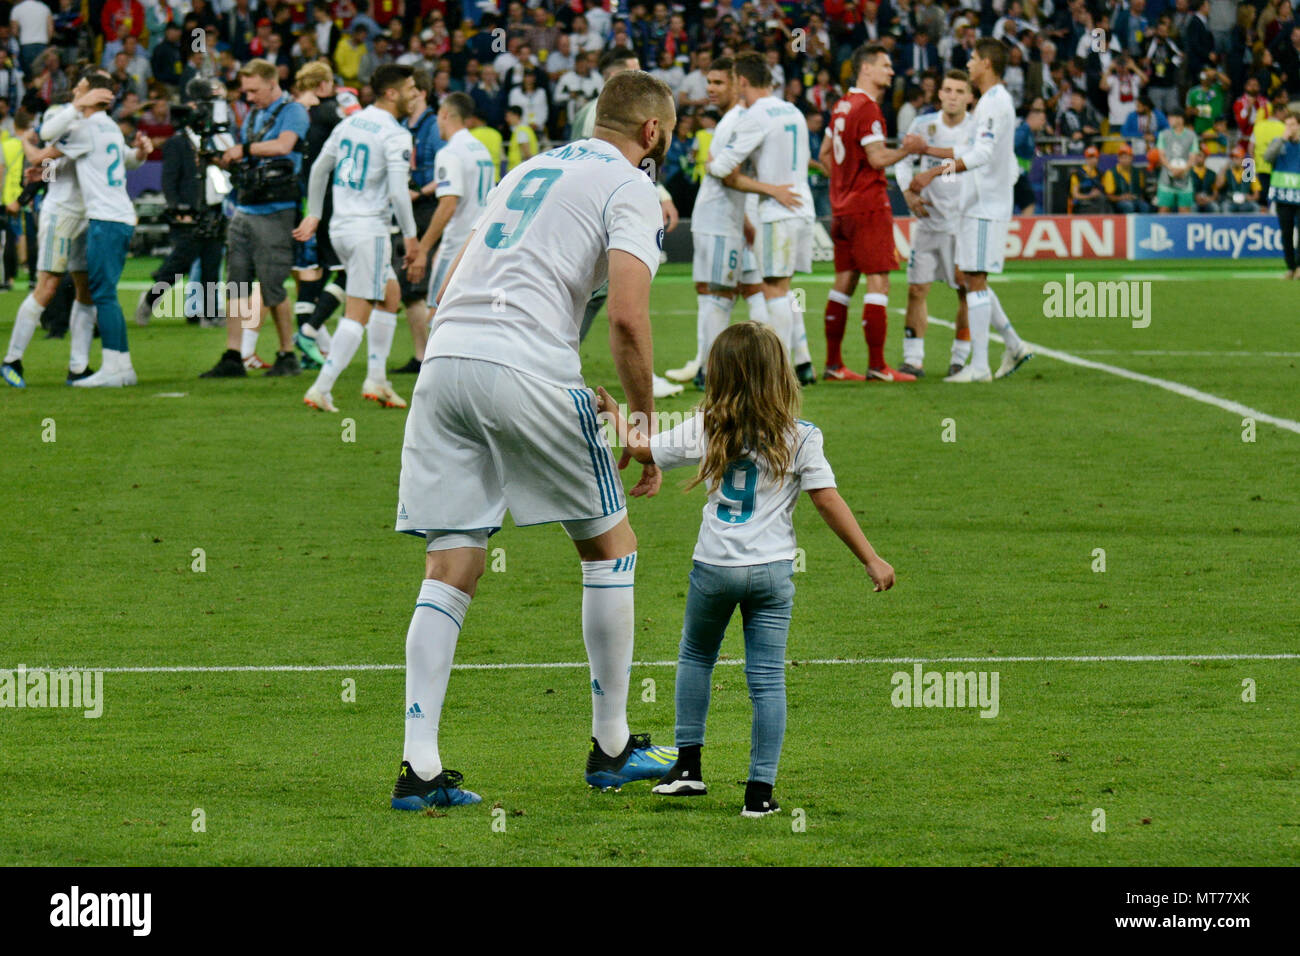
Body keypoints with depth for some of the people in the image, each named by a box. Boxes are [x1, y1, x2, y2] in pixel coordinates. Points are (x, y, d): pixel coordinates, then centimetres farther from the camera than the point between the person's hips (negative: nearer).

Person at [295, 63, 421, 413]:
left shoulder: (350, 123, 10)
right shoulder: (395, 135, -14)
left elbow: (319, 169, 17)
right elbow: (398, 192, -20)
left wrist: (314, 214, 27)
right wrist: (410, 236, -11)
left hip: (340, 226, 9)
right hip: (369, 230, -9)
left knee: (390, 293, 22)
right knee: (357, 315, -6)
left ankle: (376, 380, 21)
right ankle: (320, 389, -11)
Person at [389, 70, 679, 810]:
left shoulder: (531, 170, 28)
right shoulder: (630, 189, 5)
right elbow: (628, 319, -10)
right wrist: (645, 430, 0)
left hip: (444, 361, 6)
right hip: (525, 370, -6)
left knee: (450, 571, 5)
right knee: (611, 544, 12)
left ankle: (420, 768, -5)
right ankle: (612, 747, 17)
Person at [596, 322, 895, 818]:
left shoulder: (704, 429, 0)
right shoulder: (799, 438, -4)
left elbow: (641, 448, 10)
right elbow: (829, 502, -6)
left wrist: (614, 413, 29)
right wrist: (871, 560, 0)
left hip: (713, 567, 1)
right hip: (771, 571, -1)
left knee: (695, 656, 23)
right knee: (767, 677, 0)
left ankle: (689, 764, 20)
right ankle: (760, 790, -5)